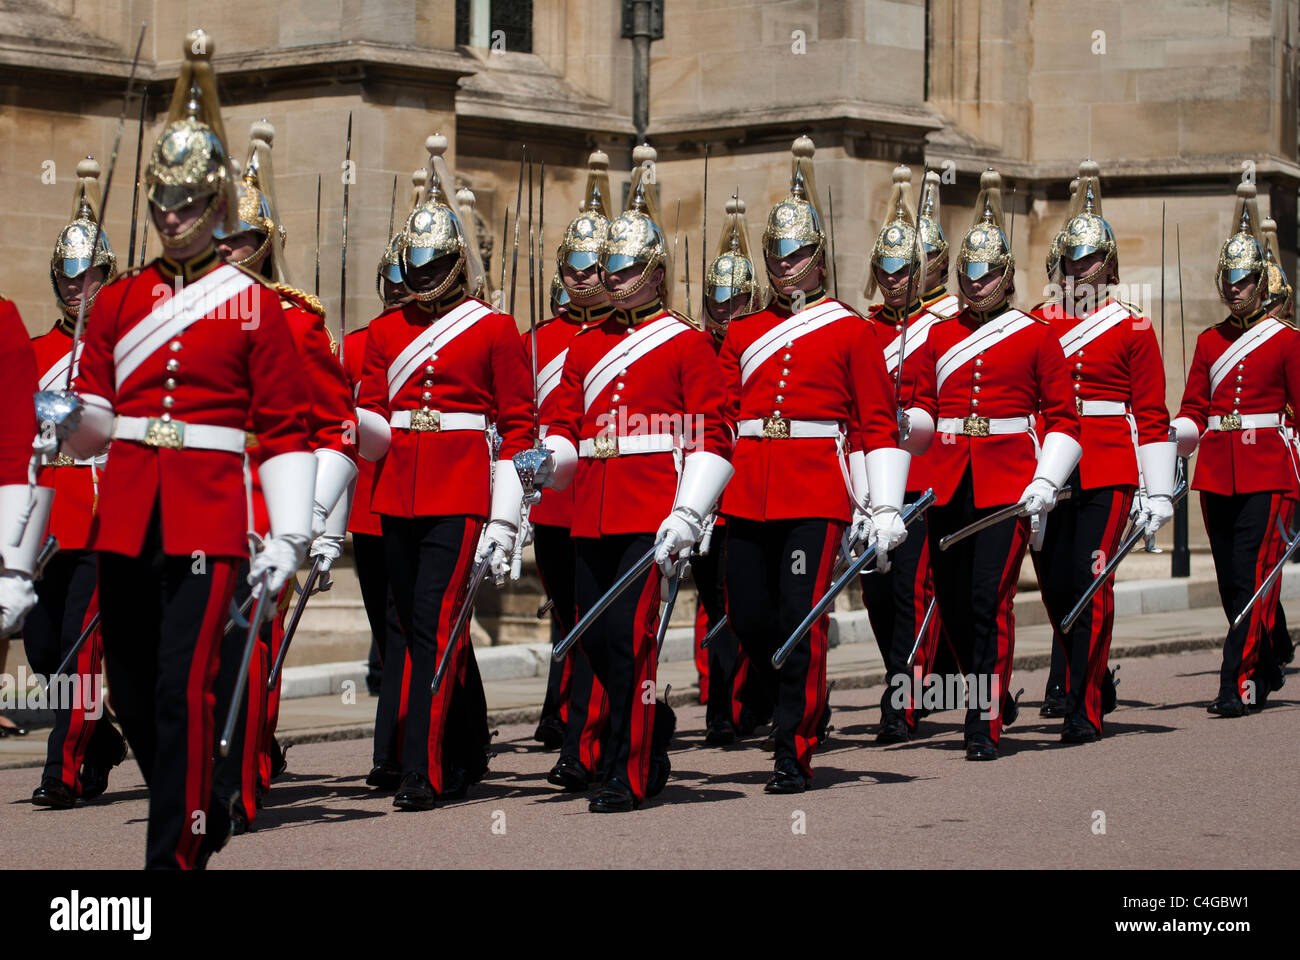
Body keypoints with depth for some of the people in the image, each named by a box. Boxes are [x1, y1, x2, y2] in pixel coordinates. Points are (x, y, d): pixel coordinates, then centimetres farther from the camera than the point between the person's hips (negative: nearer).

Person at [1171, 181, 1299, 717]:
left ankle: (1237, 683, -14)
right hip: (1216, 471, 5)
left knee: (1252, 578, -12)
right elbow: (1194, 412, 12)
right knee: (1232, 584, 9)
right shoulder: (1209, 342, 13)